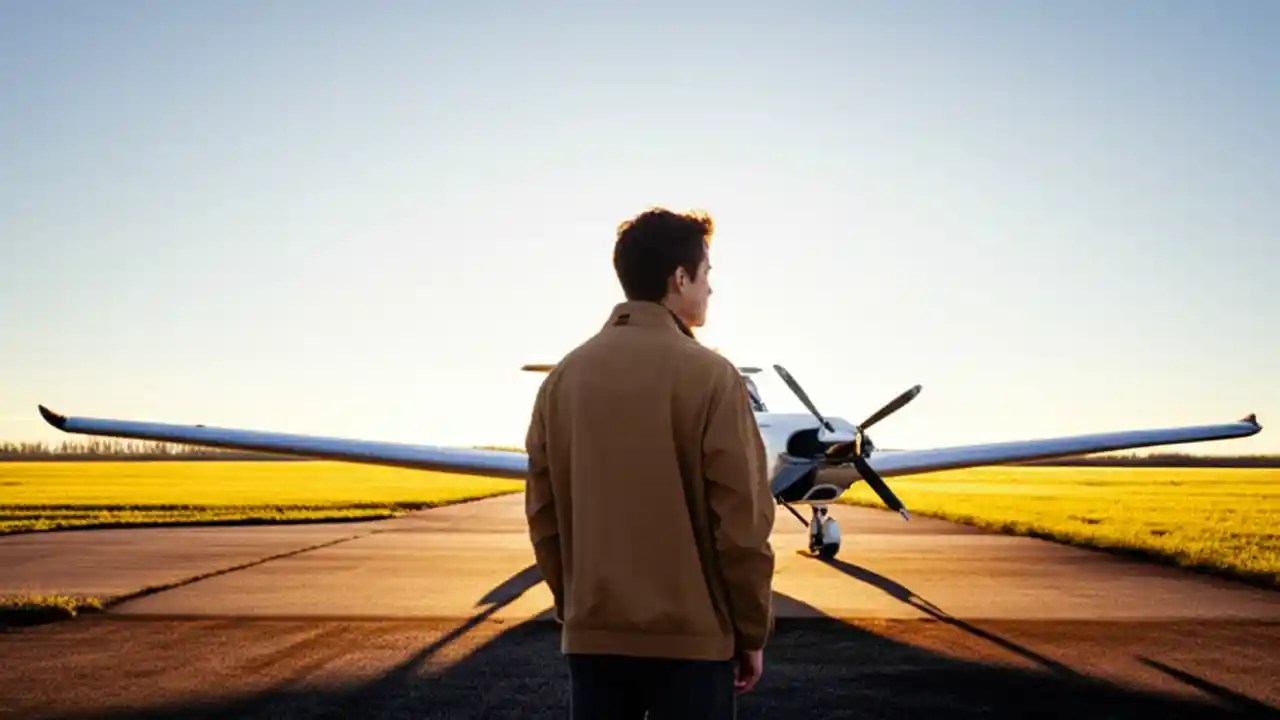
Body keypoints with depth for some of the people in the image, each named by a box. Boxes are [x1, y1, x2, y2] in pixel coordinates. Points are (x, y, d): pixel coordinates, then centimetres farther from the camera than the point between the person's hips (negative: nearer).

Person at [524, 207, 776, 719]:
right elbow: (741, 521, -13)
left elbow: (543, 514, 4)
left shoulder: (562, 378, 2)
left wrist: (572, 607, 14)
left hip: (592, 635, 4)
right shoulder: (710, 375, -12)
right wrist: (752, 632, -1)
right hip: (692, 635, -4)